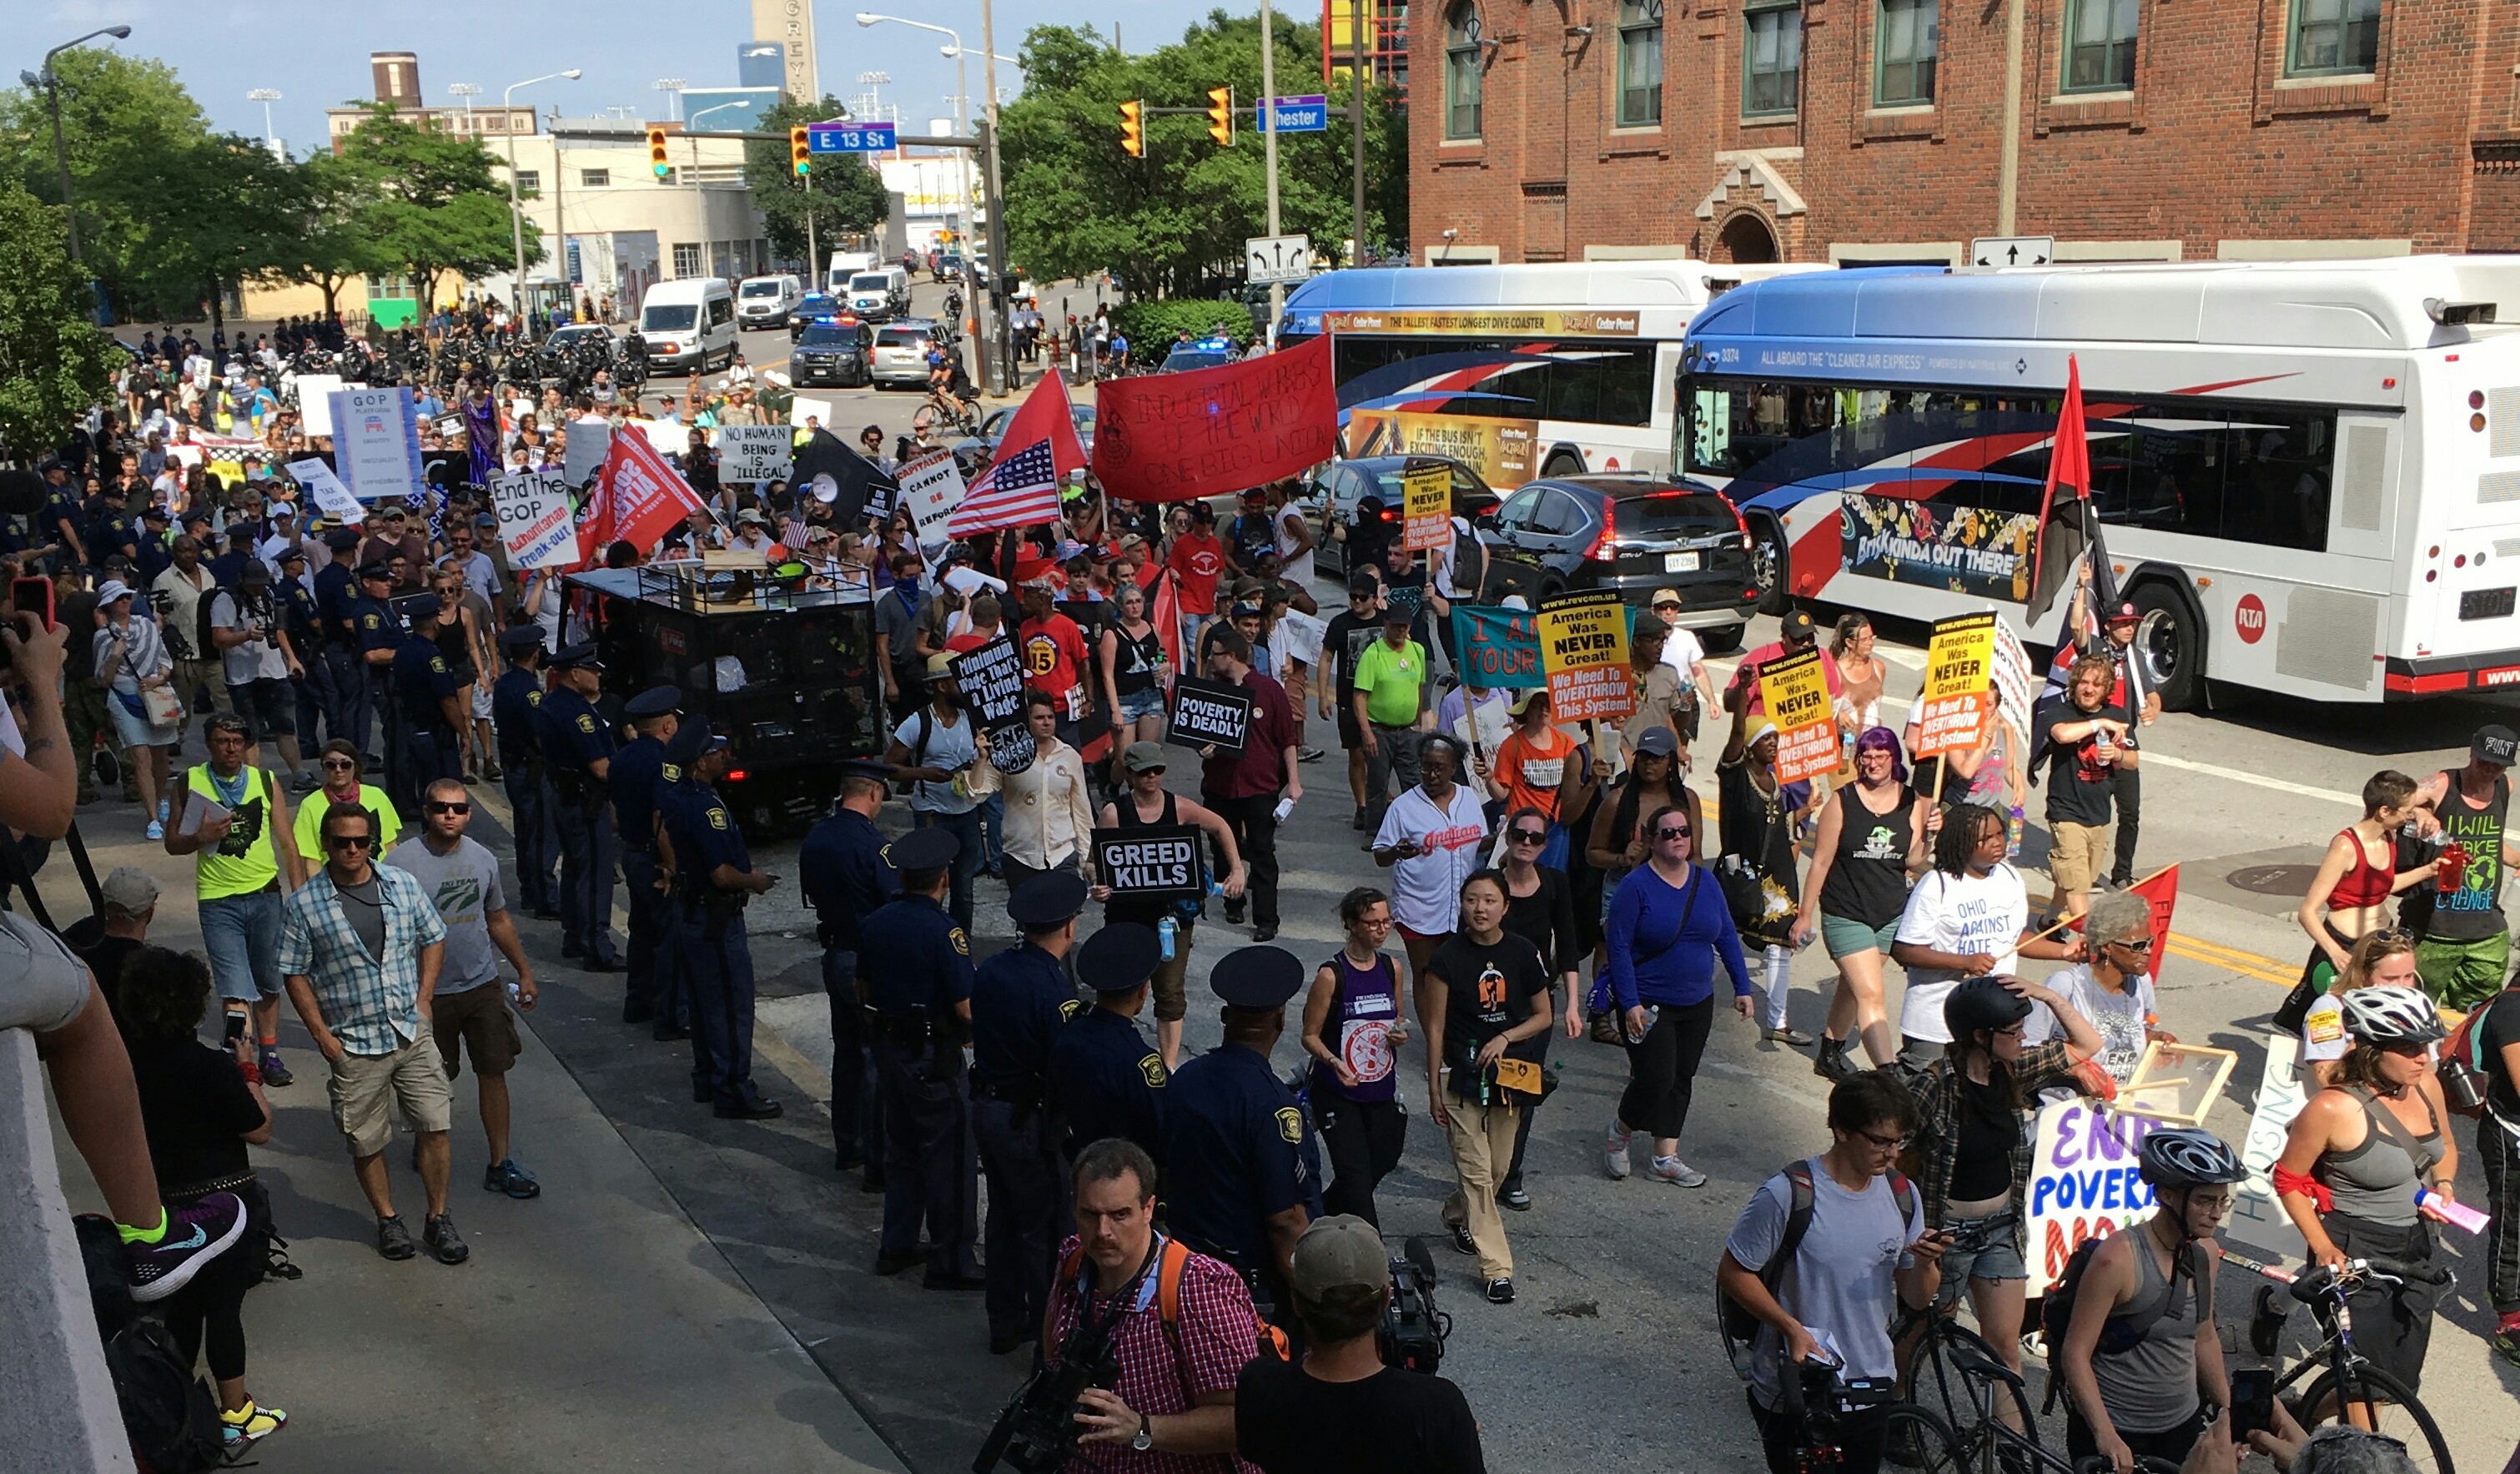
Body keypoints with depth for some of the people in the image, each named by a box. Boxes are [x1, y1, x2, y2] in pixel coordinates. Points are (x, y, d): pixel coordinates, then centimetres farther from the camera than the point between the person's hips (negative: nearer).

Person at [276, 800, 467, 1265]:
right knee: (367, 1142, 8)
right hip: (353, 1044, -2)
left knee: (435, 1126, 1)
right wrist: (322, 1034, -7)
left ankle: (438, 1218, 16)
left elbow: (433, 938, 13)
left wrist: (423, 997, 2)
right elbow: (295, 974, -2)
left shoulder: (403, 884, 2)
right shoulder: (304, 904, -6)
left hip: (413, 1034, 2)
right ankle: (387, 1220, 27)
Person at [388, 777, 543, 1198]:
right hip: (428, 993, -3)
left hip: (483, 985, 3)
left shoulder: (483, 859, 4)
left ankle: (500, 1165, 10)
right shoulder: (401, 862, -11)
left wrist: (524, 972, 20)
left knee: (494, 1071, 3)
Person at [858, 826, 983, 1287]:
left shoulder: (875, 924, 1)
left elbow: (865, 988, 12)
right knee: (949, 1157, 2)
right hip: (933, 1056, -7)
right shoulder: (943, 931, -21)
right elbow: (967, 1008, -22)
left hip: (888, 1048, 7)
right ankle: (951, 1262, 9)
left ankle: (897, 1246, 29)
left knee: (901, 1148, 20)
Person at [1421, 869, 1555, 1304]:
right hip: (1460, 1073, -3)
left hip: (1508, 1072, 3)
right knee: (1476, 1170, -5)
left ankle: (1458, 1217, 44)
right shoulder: (1448, 957, -11)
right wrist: (1434, 1089, -5)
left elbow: (1544, 1016, 4)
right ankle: (1497, 1268, 1)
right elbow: (1435, 1027, -6)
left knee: (1496, 1168, 14)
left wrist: (1505, 1038, -13)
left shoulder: (1523, 954, -5)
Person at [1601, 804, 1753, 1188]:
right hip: (1648, 1005, -6)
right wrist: (1630, 1004, -20)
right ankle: (1619, 1134, 17)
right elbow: (1618, 946, -15)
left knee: (1682, 1080, 10)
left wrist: (1742, 987, 6)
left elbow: (1726, 936, 10)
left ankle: (1666, 1158, 20)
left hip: (1697, 1003, 6)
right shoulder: (1636, 885, -14)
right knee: (1655, 1079, -10)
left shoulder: (1705, 880, 3)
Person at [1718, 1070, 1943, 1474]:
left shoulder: (1902, 1195, -1)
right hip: (1792, 1395, -5)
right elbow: (1732, 1273, -11)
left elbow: (1917, 1299, 5)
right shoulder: (1787, 1195, -18)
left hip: (1871, 1393, 5)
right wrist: (1792, 1327, -21)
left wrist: (1924, 1263, -17)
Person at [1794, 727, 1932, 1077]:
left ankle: (1830, 1053, 38)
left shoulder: (1912, 802, 1)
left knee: (1853, 986, 18)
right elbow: (1821, 861, -6)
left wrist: (1929, 837, -20)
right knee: (1871, 995, -12)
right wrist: (1805, 915, -4)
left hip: (1892, 915, 4)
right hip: (1846, 914, -4)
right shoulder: (1843, 802, -10)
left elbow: (1914, 863, 0)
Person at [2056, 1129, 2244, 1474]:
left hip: (2182, 1428, 6)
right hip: (2113, 1435, -6)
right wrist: (2106, 1436, -26)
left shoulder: (2204, 1255, 1)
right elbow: (2075, 1354, -19)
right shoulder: (2119, 1258, -19)